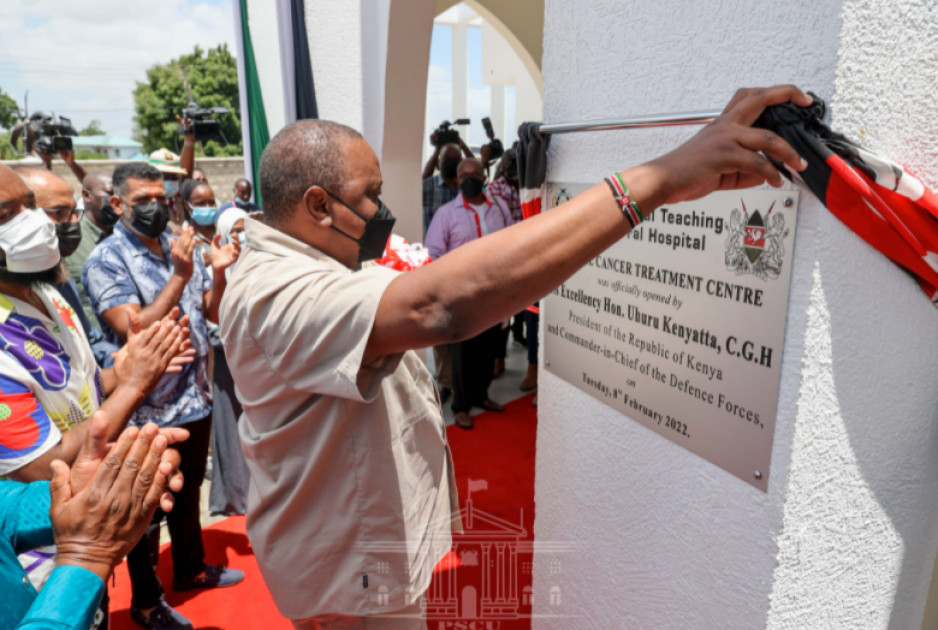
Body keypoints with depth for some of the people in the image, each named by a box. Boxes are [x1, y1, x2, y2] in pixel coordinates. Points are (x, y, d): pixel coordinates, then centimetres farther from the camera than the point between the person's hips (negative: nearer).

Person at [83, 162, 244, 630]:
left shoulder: (179, 247, 4)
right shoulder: (106, 261, -14)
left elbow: (213, 313, 5)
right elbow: (133, 332, -25)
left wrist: (219, 272, -13)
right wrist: (179, 277, -30)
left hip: (196, 398, 6)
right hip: (149, 411, -6)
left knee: (188, 491, 24)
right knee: (148, 509, 12)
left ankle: (191, 568, 45)